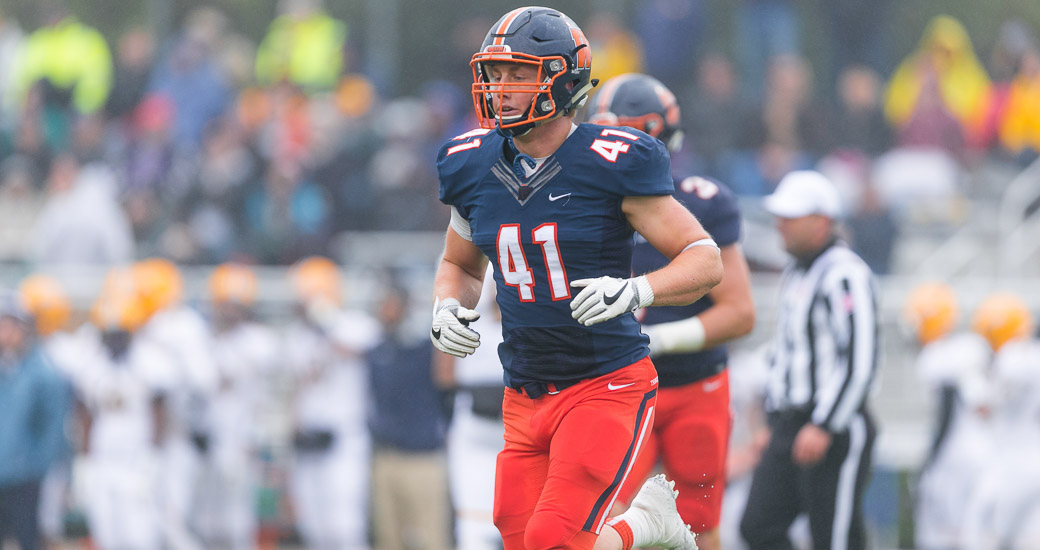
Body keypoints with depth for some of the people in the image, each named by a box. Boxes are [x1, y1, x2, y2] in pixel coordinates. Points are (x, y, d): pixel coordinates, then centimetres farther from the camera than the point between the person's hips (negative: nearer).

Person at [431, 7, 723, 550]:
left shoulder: (609, 165, -12)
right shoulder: (474, 168, 4)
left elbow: (705, 260, -10)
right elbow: (459, 265, 21)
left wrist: (634, 291, -27)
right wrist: (447, 309, -1)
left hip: (606, 387, -6)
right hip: (525, 397, 6)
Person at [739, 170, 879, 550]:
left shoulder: (844, 276, -14)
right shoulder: (795, 275, 16)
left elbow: (860, 362, -20)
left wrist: (823, 426, -22)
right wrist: (776, 416, 22)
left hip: (834, 431, -9)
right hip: (790, 427, 9)